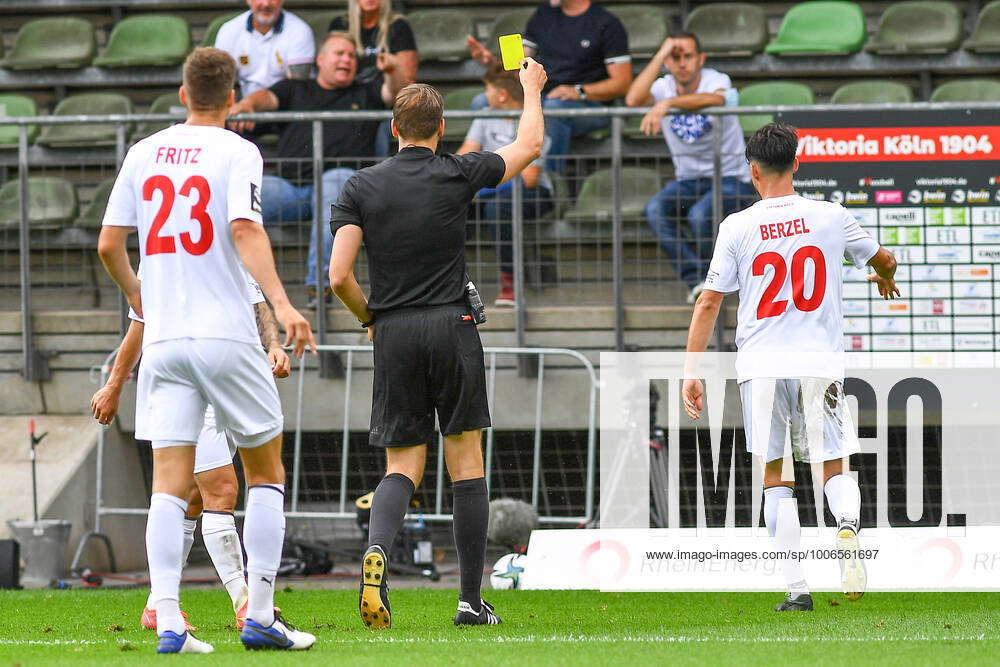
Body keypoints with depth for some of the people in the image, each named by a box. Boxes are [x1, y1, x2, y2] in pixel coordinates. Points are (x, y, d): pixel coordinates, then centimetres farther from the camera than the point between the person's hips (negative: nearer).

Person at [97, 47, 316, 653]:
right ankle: (260, 616, 5)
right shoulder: (238, 152, -2)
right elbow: (245, 230, -18)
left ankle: (168, 621, -12)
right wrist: (281, 303, -24)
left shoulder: (144, 153, 10)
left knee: (171, 483, -1)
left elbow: (108, 245, 12)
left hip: (163, 337, 3)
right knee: (266, 472, 10)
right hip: (227, 333, -3)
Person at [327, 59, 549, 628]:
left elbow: (340, 275, -4)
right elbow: (530, 146, 16)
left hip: (394, 333, 2)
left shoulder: (362, 186, 2)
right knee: (467, 463, 6)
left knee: (403, 467, 6)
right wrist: (532, 88, 33)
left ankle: (377, 548, -25)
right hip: (453, 327, -2)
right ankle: (472, 599, 5)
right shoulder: (458, 175, -1)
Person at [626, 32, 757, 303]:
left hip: (731, 179, -4)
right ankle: (696, 281, -27)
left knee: (699, 215, -33)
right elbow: (633, 100, -22)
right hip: (688, 180, 4)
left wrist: (667, 103, -48)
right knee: (655, 210, -27)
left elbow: (714, 99, -37)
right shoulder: (663, 87, 1)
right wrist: (661, 55, -19)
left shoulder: (716, 80, -10)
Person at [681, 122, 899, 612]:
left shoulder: (737, 227, -2)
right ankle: (848, 525, -24)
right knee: (834, 467, 11)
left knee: (775, 476, 8)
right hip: (820, 361, 1)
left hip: (761, 367, -1)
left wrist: (691, 372, 5)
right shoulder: (830, 218, 3)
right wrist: (885, 279, 45)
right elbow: (883, 261, 21)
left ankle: (797, 588, 1)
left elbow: (708, 302, -1)